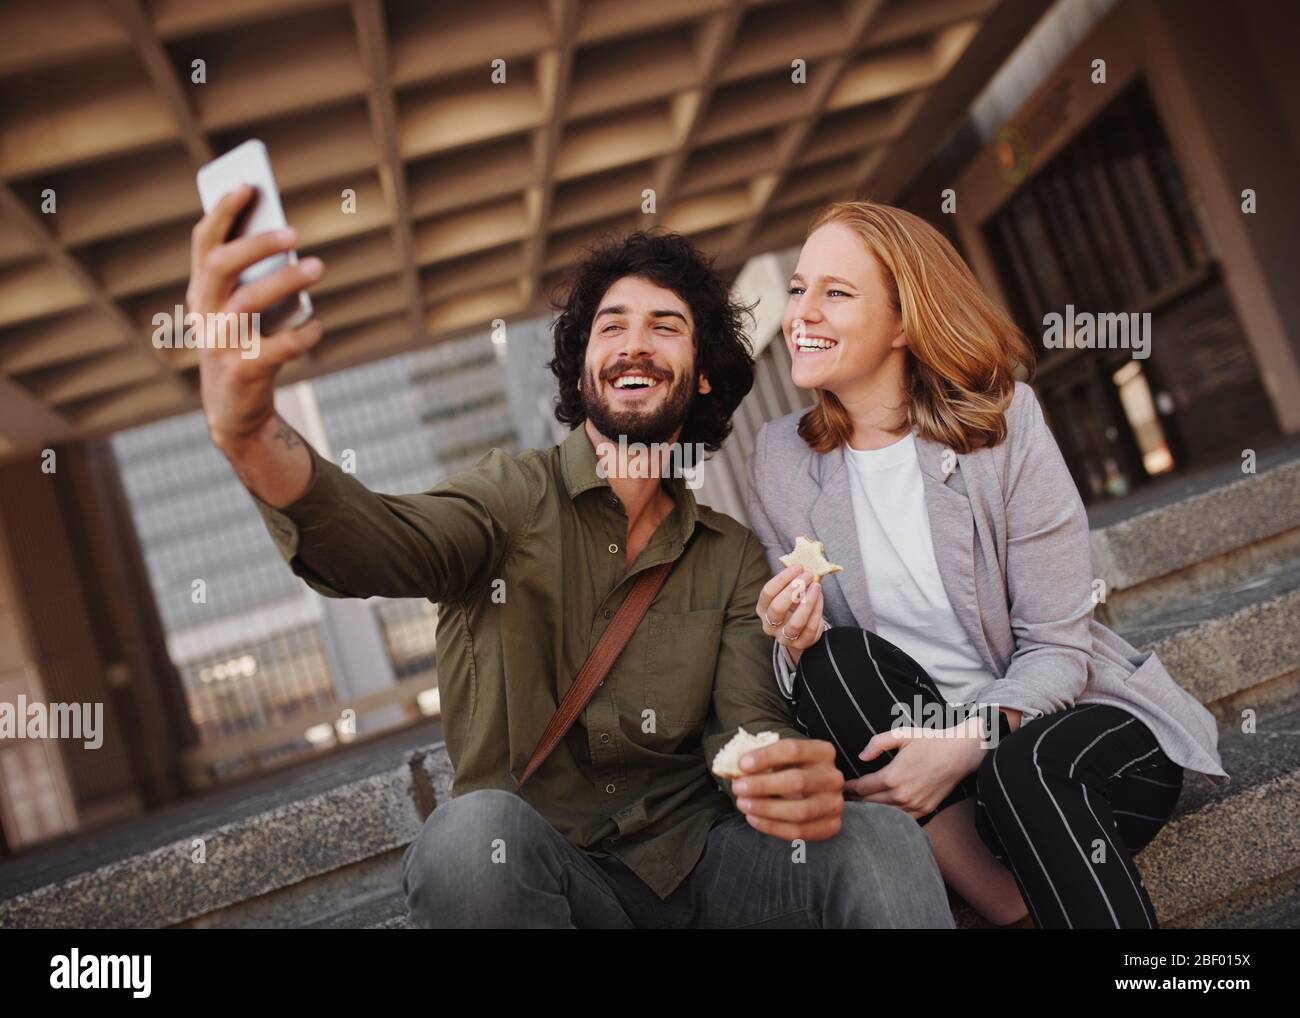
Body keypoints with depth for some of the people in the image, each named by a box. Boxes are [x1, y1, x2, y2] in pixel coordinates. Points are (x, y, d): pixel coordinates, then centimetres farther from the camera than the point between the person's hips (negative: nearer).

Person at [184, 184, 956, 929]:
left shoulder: (735, 556, 9)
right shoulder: (514, 496, -3)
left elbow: (745, 721, -2)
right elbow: (390, 547, -24)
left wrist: (791, 776, -28)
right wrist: (255, 437, -46)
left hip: (697, 865, 2)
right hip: (540, 869, -1)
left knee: (882, 838, -25)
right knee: (473, 831, -34)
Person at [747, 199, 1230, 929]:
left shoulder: (1004, 419, -10)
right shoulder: (783, 456, -1)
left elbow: (1057, 648, -10)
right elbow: (799, 665, 2)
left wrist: (970, 742, -27)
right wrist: (797, 645, -22)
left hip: (1052, 722, -3)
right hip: (920, 741, 4)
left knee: (1023, 768, -35)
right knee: (838, 660, -26)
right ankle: (1013, 909, -19)